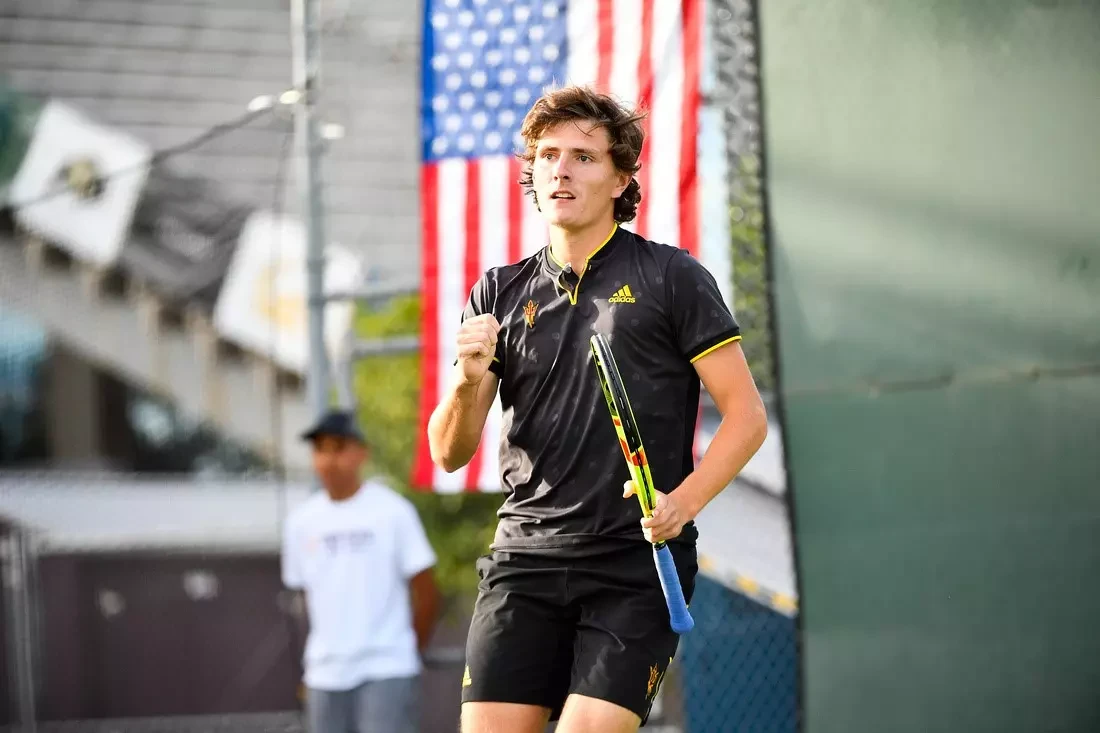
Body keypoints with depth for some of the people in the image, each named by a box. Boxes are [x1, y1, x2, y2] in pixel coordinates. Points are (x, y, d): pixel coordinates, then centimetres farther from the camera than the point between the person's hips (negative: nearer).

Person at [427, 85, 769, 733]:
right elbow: (449, 453, 11)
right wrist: (468, 381, -10)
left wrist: (684, 502, -17)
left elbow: (746, 416, -1)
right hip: (525, 558, 4)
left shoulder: (671, 278, 2)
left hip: (637, 563, -3)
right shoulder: (500, 294, 13)